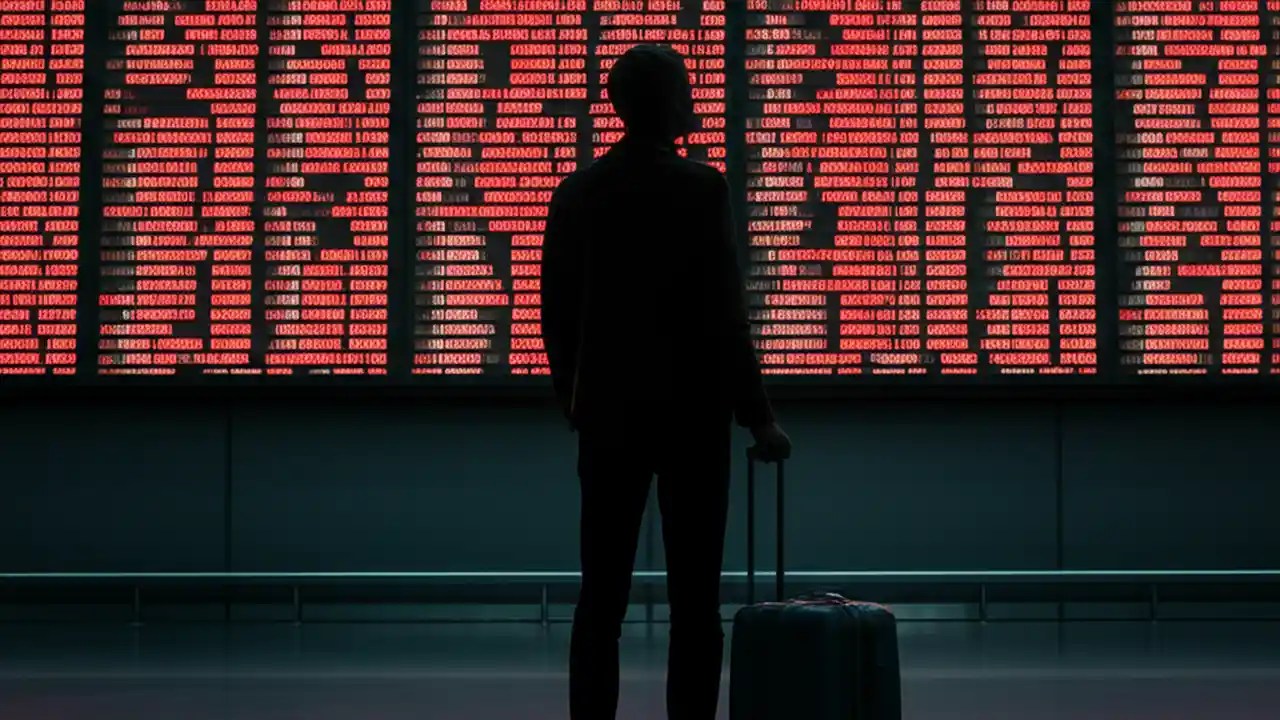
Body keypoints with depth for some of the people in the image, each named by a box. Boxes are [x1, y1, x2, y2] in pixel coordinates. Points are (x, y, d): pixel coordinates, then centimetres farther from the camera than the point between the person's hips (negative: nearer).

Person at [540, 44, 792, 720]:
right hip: (691, 412, -4)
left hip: (606, 412, 4)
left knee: (601, 596, 7)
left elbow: (556, 311, 8)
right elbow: (723, 314, -13)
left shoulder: (576, 191, 4)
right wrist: (758, 415, -6)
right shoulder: (701, 188, -11)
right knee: (693, 599, 2)